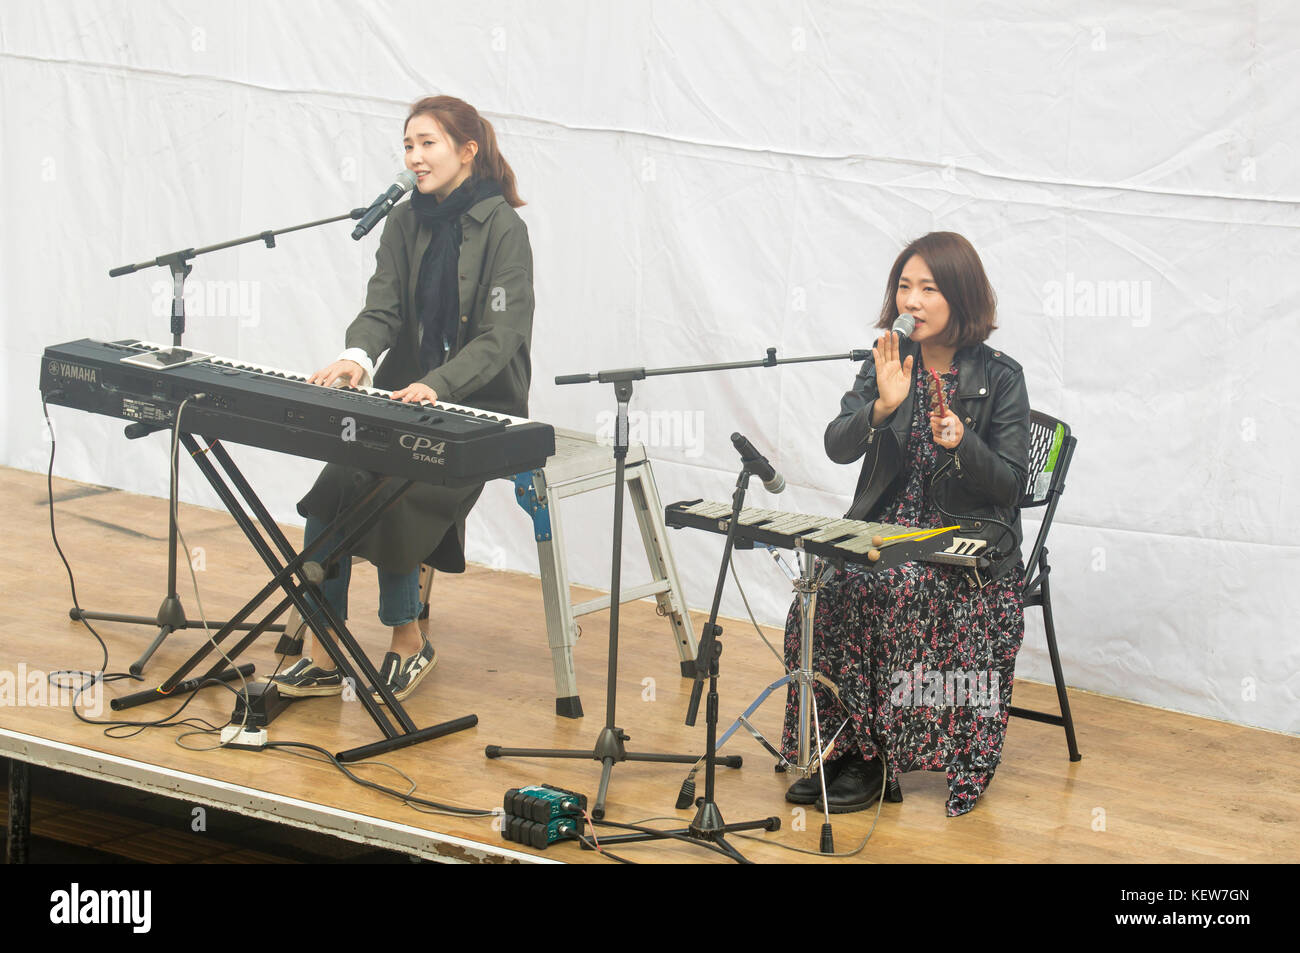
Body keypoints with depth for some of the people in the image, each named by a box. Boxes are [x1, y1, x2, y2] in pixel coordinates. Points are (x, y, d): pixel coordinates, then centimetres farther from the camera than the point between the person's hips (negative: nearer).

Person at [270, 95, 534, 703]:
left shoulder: (502, 230, -10)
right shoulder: (406, 222, 9)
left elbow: (500, 337, -16)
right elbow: (382, 308, 0)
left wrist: (439, 385, -32)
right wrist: (358, 356, -23)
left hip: (477, 409, -5)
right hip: (407, 399, 6)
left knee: (390, 494, -26)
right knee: (332, 490, -17)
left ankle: (408, 642, -4)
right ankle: (321, 656, -11)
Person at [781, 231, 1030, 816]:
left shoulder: (1000, 377, -3)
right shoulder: (886, 364, 8)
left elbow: (1010, 484, -5)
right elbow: (838, 447, -3)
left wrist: (961, 443, -22)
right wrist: (883, 406, -22)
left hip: (969, 546, -4)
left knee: (896, 593, -31)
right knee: (826, 590, -25)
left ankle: (872, 759, -20)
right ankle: (840, 748, -15)